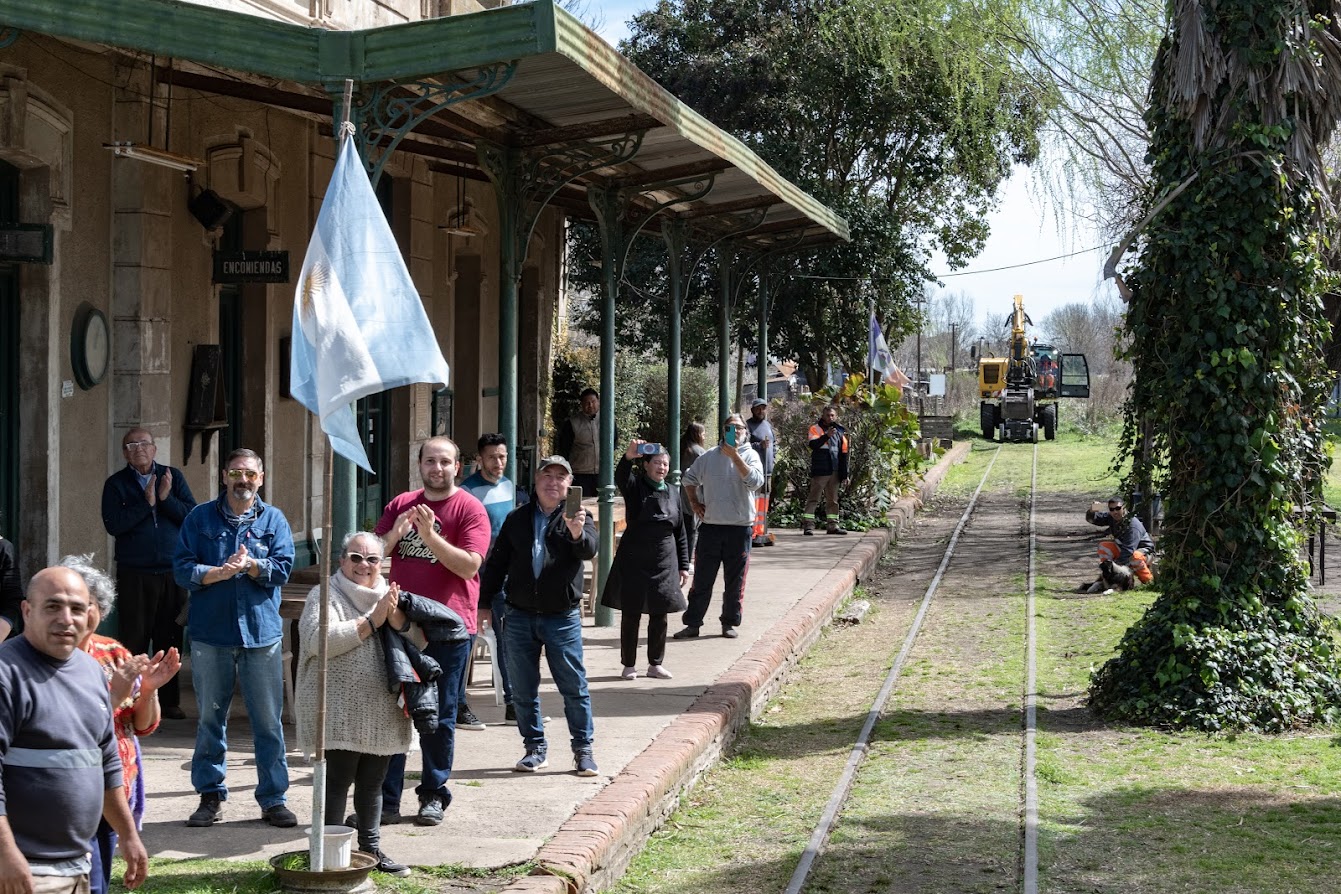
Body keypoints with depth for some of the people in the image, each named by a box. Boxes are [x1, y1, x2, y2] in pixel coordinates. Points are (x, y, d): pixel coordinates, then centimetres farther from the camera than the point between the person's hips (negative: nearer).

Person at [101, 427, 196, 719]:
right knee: (134, 640, -1)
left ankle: (170, 701, 15)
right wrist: (146, 502, -15)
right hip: (134, 574, -2)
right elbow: (113, 524, -12)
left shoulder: (173, 476, 8)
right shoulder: (116, 484, 2)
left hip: (172, 572, 2)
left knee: (170, 639, 6)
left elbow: (192, 515, -1)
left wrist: (166, 499, -15)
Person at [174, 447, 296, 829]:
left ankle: (273, 798, 8)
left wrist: (252, 565, -19)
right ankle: (211, 795, 16)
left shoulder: (273, 520, 9)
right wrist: (218, 573, -16)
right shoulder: (200, 518, 7)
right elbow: (183, 568, -1)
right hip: (210, 633, 0)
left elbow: (282, 568, -2)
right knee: (210, 718, 6)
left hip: (261, 632, 0)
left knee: (269, 721, 0)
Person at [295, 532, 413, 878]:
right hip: (339, 714, -6)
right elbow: (319, 641, -20)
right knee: (337, 782, -4)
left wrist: (396, 618, -13)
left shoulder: (388, 596, 14)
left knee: (372, 784, 13)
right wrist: (371, 621, -18)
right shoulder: (324, 596, -3)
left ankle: (371, 848, 23)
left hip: (380, 714, 6)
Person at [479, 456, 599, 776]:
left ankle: (583, 749, 8)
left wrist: (578, 533, -40)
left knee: (574, 686, -2)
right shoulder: (517, 519, 10)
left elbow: (589, 550, -18)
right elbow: (496, 564, 14)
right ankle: (535, 748, 19)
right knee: (523, 690, 7)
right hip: (520, 617, 3)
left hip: (563, 617, -3)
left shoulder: (577, 518, 2)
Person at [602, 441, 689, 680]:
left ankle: (655, 664, 19)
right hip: (634, 561, -4)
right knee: (631, 614, 2)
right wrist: (628, 456, -49)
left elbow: (680, 533, 13)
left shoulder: (673, 492, 9)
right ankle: (629, 665, 12)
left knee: (660, 615, 8)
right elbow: (620, 477, -29)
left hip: (664, 563, 4)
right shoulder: (635, 486, -3)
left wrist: (684, 566, 9)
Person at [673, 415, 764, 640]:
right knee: (702, 579, 5)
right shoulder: (709, 456, 6)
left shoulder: (750, 455, -1)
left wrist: (735, 456, -23)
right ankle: (692, 624, 10)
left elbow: (756, 481, -20)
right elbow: (689, 479, 20)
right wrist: (694, 502, 6)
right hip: (710, 526, 2)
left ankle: (730, 623, 19)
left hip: (739, 527, -2)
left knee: (735, 581, 7)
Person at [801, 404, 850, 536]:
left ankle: (833, 525, 16)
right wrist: (826, 436, -32)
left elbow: (844, 454, 16)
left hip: (834, 472, 6)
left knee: (833, 500, 11)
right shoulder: (815, 429, 0)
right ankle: (808, 525, -9)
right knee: (813, 499, -6)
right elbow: (813, 444, -20)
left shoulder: (840, 431, 14)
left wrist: (844, 474, 13)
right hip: (819, 471, -6)